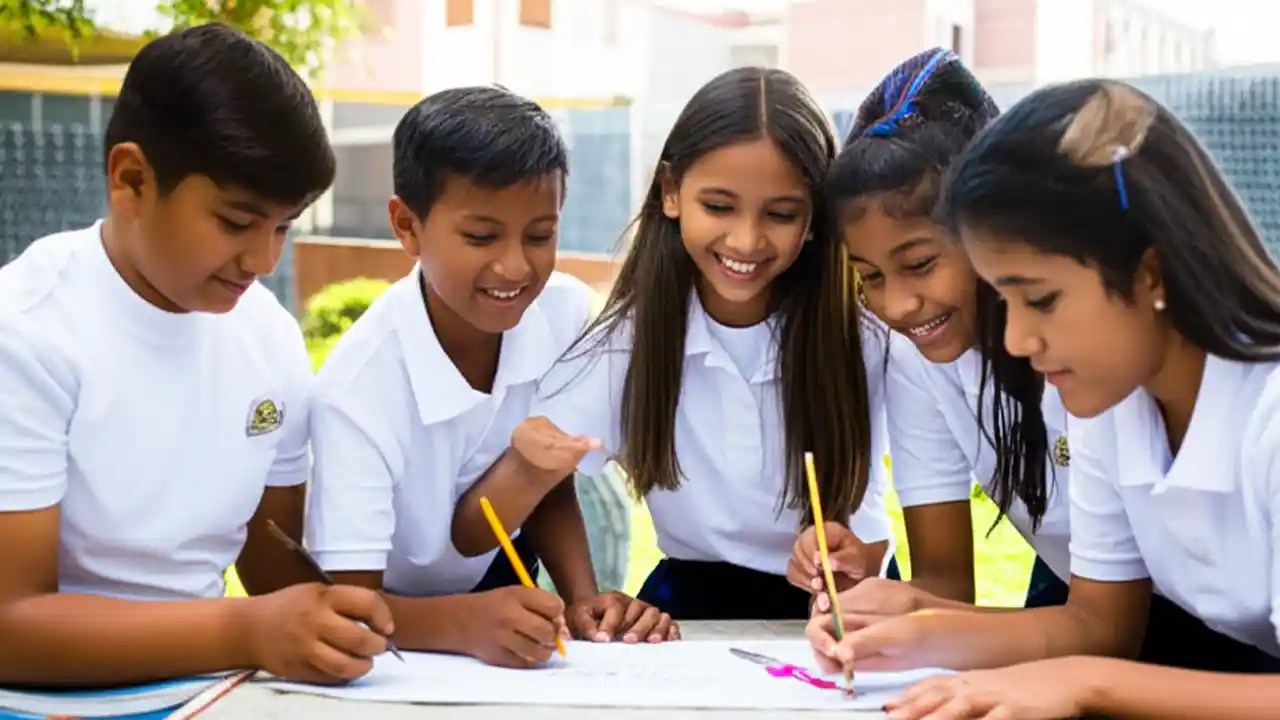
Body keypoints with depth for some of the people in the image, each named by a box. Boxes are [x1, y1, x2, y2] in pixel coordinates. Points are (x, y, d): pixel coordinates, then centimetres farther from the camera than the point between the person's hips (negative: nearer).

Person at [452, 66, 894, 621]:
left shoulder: (854, 342, -11)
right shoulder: (630, 340, -10)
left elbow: (866, 535, -4)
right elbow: (471, 536, -14)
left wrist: (848, 568, -28)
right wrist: (527, 473, -36)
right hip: (690, 608, -2)